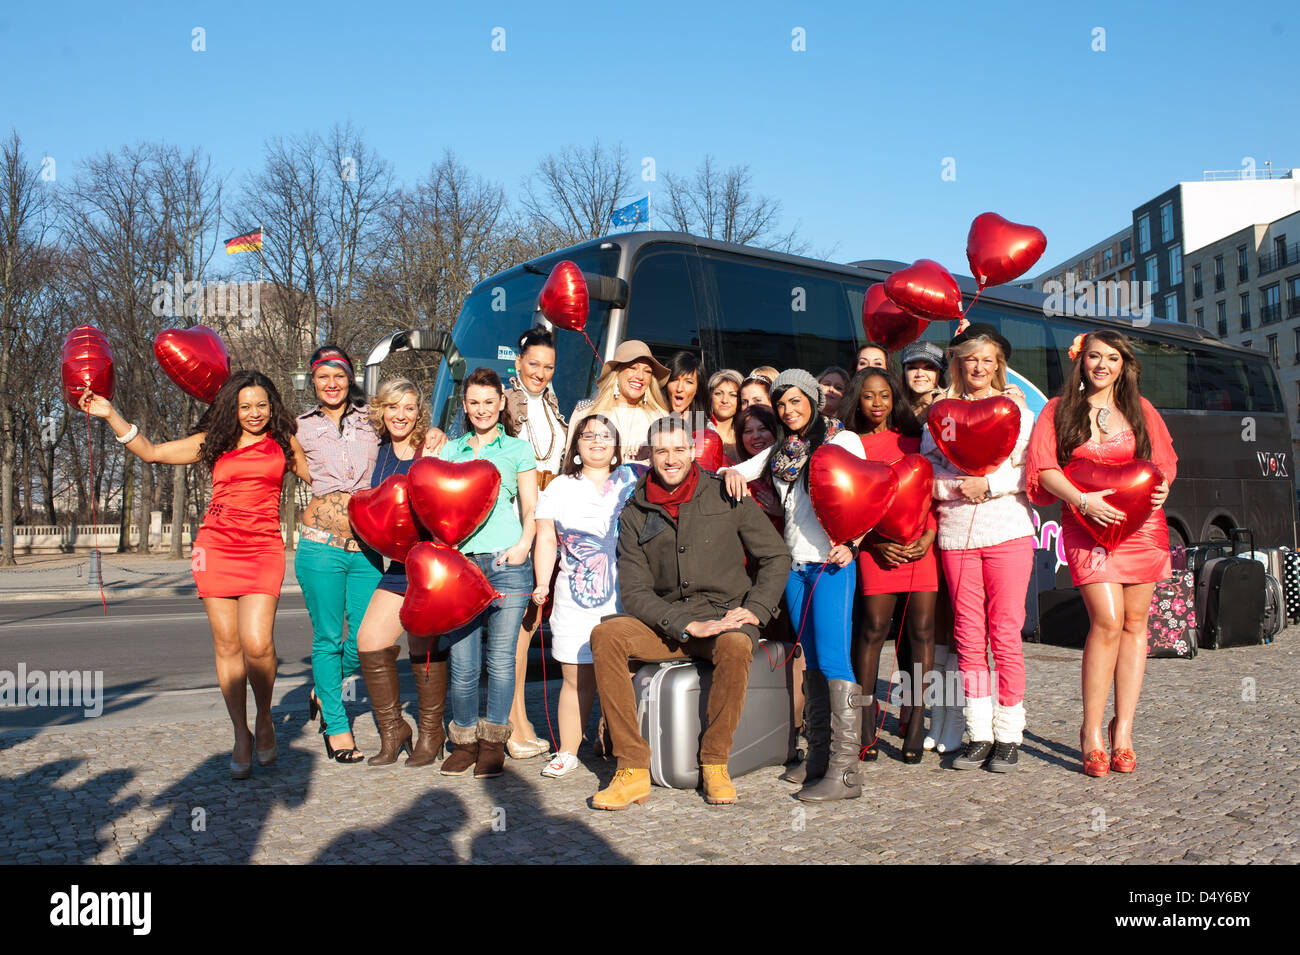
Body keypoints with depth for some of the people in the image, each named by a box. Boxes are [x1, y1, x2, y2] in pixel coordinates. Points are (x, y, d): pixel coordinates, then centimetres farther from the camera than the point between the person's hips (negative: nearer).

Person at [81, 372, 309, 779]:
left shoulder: (283, 442, 10)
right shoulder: (214, 441, 11)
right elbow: (151, 452, 10)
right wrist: (111, 415, 5)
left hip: (262, 548, -2)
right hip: (216, 546, 2)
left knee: (257, 644, -17)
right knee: (227, 645, 2)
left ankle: (265, 719, 9)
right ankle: (241, 736, 15)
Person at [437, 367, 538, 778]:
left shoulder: (517, 449, 14)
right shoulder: (448, 451, 20)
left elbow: (531, 507, 9)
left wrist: (523, 544, -9)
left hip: (506, 561, -2)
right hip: (459, 562, 2)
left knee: (501, 657, -2)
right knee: (462, 660, -1)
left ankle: (493, 742, 9)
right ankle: (465, 740, 14)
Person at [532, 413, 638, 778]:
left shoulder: (633, 481, 11)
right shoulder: (559, 488, 12)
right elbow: (546, 539, 8)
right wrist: (542, 584, -1)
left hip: (626, 596, 0)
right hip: (577, 598, 0)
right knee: (578, 679, 1)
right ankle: (567, 752, 13)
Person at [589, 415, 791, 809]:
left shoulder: (725, 496, 1)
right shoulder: (635, 514, 5)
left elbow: (776, 556, 4)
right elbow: (634, 591, -2)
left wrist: (754, 610, -11)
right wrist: (688, 625, -16)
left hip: (724, 617, -2)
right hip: (665, 624, 2)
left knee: (736, 646, -36)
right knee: (606, 634, -24)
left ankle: (715, 764, -16)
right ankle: (633, 769, -22)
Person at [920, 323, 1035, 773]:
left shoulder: (1014, 407, 11)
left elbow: (1030, 470, 2)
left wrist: (989, 485, -11)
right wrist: (957, 486, -9)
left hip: (1008, 532, -2)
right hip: (956, 534, 2)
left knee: (1005, 635, -3)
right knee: (968, 636, 3)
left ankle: (1008, 736, 6)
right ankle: (978, 735, 11)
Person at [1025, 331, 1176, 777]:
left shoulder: (1140, 410, 13)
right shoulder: (1059, 410, 6)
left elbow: (1165, 460, 17)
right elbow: (1044, 466, -2)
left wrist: (1162, 487, -6)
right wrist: (1082, 500, -16)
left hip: (1142, 524, 3)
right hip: (1087, 524, -3)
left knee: (1134, 622, 2)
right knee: (1107, 620, -15)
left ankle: (1123, 731, 10)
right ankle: (1091, 732, -3)